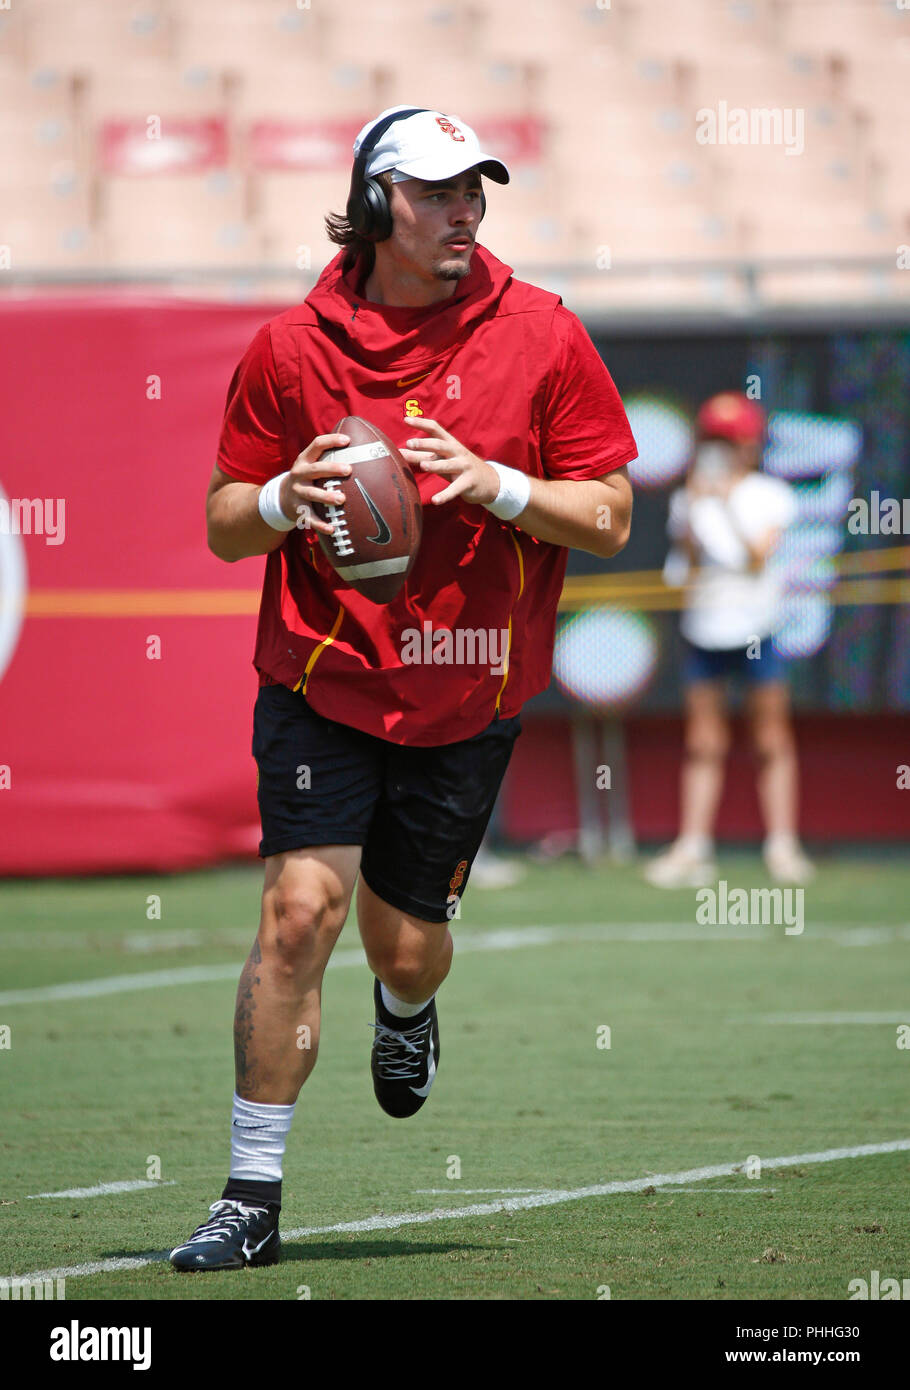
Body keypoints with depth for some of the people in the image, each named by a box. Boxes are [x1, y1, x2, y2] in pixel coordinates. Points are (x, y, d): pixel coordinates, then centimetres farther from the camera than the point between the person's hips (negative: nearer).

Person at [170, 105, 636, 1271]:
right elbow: (224, 525, 6)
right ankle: (252, 1198, -8)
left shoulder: (539, 334, -2)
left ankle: (407, 1013, 49)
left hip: (466, 702, 1)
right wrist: (282, 502, -17)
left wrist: (494, 484, -19)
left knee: (405, 944, 8)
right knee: (301, 909, -15)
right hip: (320, 683, -1)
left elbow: (609, 517, -2)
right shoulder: (291, 346, -2)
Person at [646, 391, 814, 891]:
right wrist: (694, 506, -14)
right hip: (704, 625, 2)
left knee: (773, 741, -1)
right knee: (703, 744, 2)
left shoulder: (770, 496, 1)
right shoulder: (689, 500, 8)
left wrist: (728, 507, -18)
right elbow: (689, 559, -3)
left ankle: (782, 846, 2)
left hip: (755, 625, -2)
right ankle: (693, 847, 3)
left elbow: (758, 558, -11)